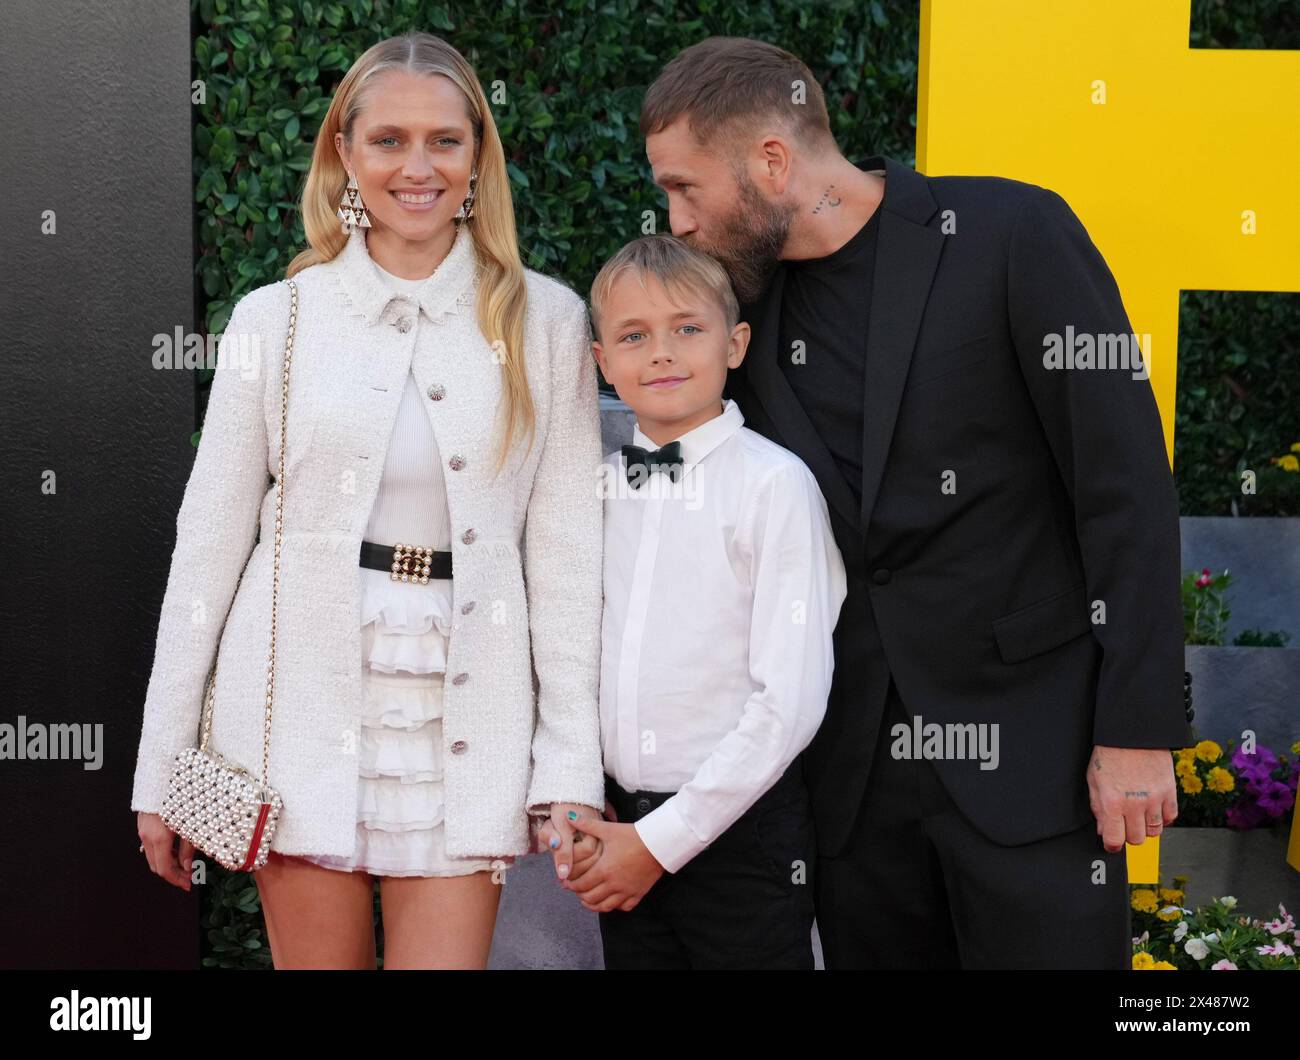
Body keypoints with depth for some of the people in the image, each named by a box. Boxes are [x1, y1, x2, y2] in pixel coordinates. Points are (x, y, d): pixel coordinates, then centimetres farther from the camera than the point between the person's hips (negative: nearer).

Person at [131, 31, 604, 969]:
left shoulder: (545, 322, 2)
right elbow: (208, 540, 5)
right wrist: (160, 771, 4)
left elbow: (566, 552, 2)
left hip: (462, 714, 0)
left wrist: (572, 768, -3)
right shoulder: (275, 318, 3)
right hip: (302, 705, 1)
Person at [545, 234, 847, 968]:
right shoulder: (597, 487, 5)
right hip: (621, 826, 5)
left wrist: (664, 841, -12)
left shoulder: (774, 482, -11)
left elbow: (789, 702, -14)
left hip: (740, 826, -4)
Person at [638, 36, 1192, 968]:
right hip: (854, 757, 5)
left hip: (1027, 741, -4)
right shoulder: (744, 301, 6)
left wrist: (1138, 727, -12)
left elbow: (1125, 482, -10)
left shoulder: (1013, 234, -9)